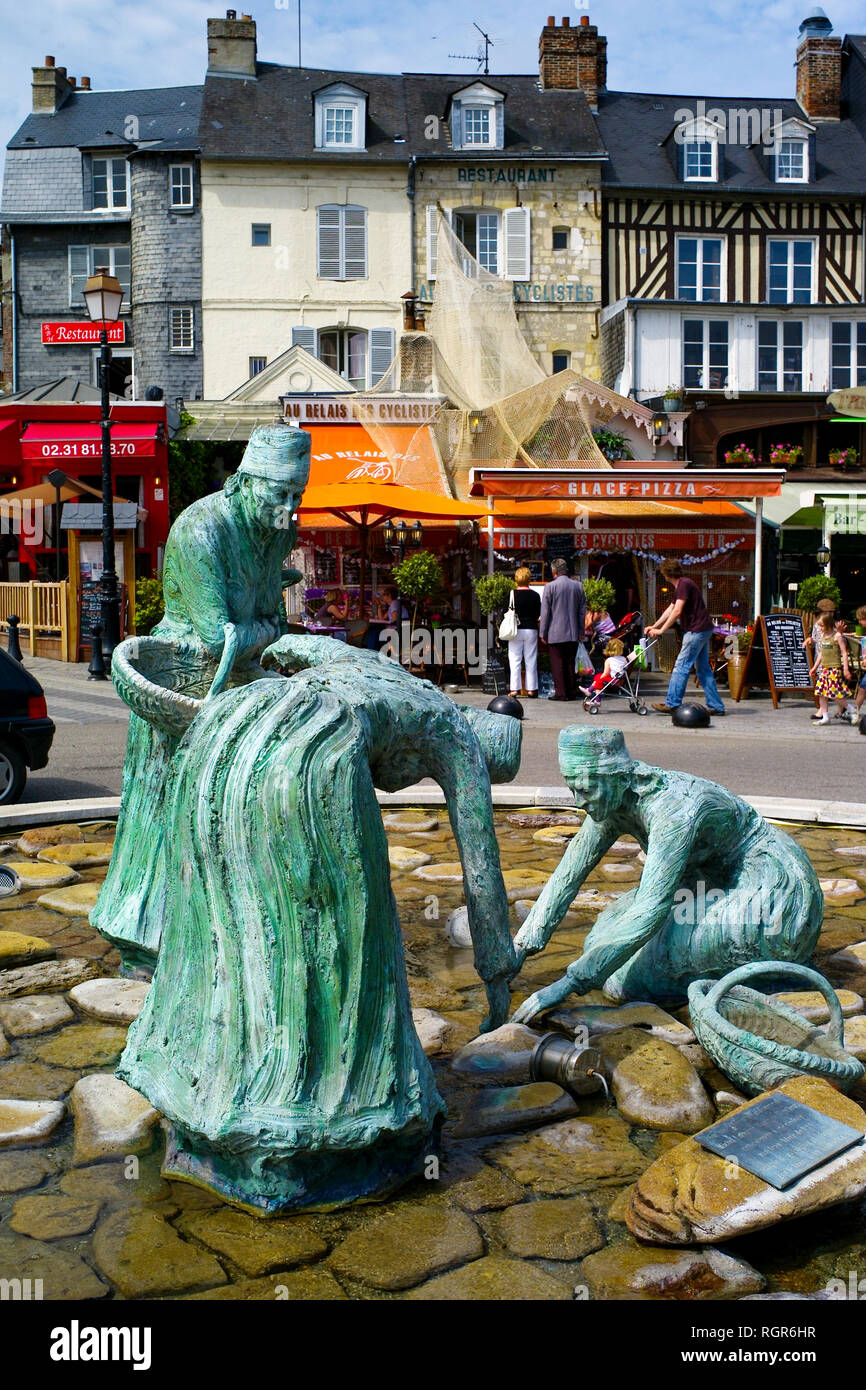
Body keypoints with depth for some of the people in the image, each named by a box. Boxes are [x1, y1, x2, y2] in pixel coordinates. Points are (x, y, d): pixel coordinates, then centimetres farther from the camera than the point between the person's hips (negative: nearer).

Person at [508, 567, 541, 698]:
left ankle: (515, 688, 2)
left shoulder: (512, 594, -7)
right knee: (531, 661, 7)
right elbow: (538, 615, 2)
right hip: (531, 630, 1)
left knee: (515, 660, 4)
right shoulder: (535, 595, -4)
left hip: (516, 630, -1)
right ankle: (531, 689, 8)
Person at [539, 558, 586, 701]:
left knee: (557, 664, 1)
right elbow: (582, 611, 9)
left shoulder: (550, 587, -9)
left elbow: (545, 612, -8)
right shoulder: (578, 586, 5)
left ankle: (560, 693, -1)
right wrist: (581, 631, 16)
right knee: (570, 663, 11)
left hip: (556, 633, -4)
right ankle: (572, 692, 14)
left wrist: (542, 633, -2)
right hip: (573, 633, 4)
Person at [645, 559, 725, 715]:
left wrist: (661, 630, -14)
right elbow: (670, 609, 25)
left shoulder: (684, 584, -14)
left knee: (681, 667, -8)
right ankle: (715, 706, 12)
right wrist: (654, 626, 24)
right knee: (703, 669, 11)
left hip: (696, 630, -10)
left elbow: (677, 611, -20)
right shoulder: (682, 585, 19)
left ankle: (672, 704, -7)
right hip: (703, 630, 10)